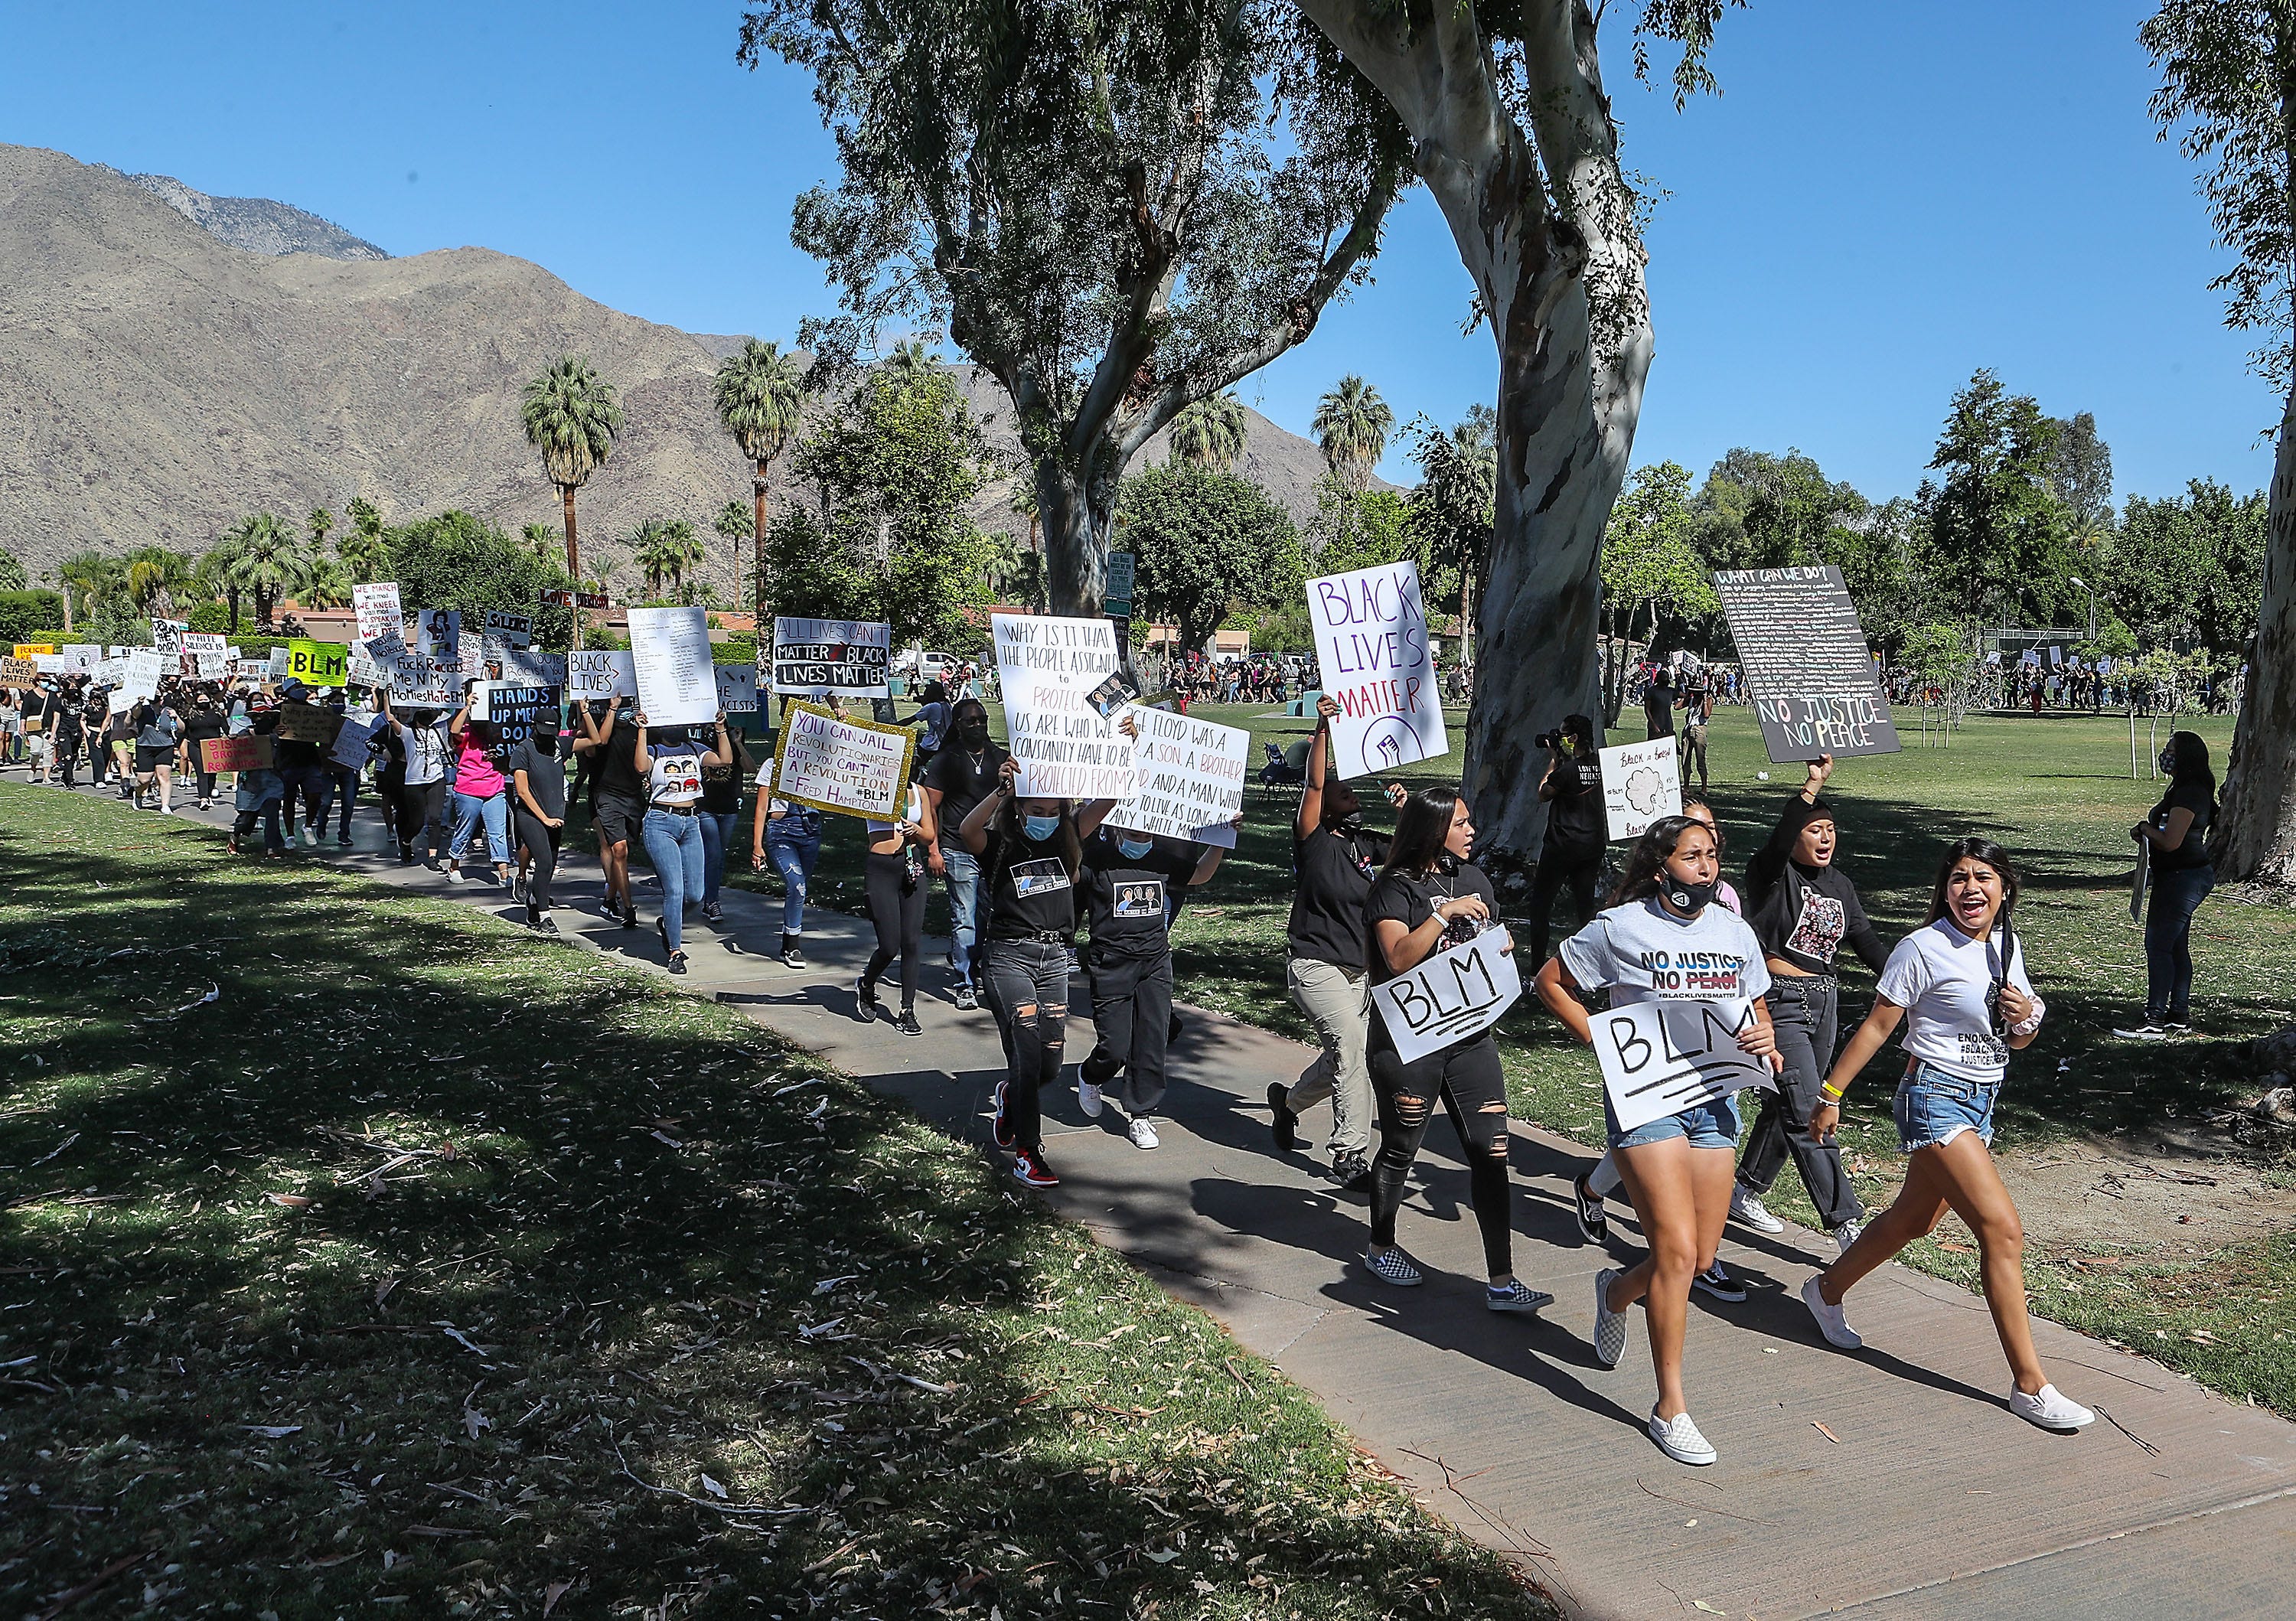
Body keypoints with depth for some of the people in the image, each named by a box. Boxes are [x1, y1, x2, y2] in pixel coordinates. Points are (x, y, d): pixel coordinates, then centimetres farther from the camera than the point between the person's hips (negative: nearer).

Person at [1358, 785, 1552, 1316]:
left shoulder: (1473, 878, 12)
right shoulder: (1395, 887, -7)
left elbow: (1495, 942, 24)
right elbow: (1399, 958, -21)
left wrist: (1501, 947, 1)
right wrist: (1446, 913, -25)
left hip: (1470, 1034, 5)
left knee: (1491, 1150, -3)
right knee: (1400, 1148, 10)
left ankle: (1501, 1282, -1)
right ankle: (1381, 1248, 34)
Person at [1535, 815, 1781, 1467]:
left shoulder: (1736, 932, 9)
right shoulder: (1620, 928, -6)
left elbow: (1756, 1008, 20)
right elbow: (1551, 982, 1)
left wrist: (1764, 1036, -4)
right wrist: (1603, 1043, -9)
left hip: (1714, 1098, 6)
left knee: (1702, 1258, 9)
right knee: (1677, 1249, -12)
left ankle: (1618, 1290, 42)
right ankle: (1670, 1407, 1)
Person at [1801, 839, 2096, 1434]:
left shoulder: (2007, 945, 8)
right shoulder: (1924, 948, -13)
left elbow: (2014, 1041, 15)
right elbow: (1877, 1026, -8)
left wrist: (2027, 1018, -8)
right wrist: (1830, 1094, -6)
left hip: (1982, 1101, 8)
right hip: (1935, 1099, -8)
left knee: (1913, 1220, 19)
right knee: (2002, 1229, -14)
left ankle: (1828, 1289, 41)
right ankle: (2030, 1385, -8)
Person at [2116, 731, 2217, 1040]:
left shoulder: (2188, 794, -20)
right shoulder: (2187, 789, 14)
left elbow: (2170, 841, -26)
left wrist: (2145, 828, -8)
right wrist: (2147, 832, 7)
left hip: (2182, 877, -11)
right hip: (2185, 877, 11)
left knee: (2158, 944, -9)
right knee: (2176, 946, 14)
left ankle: (2156, 1022, -7)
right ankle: (2180, 1016, 21)